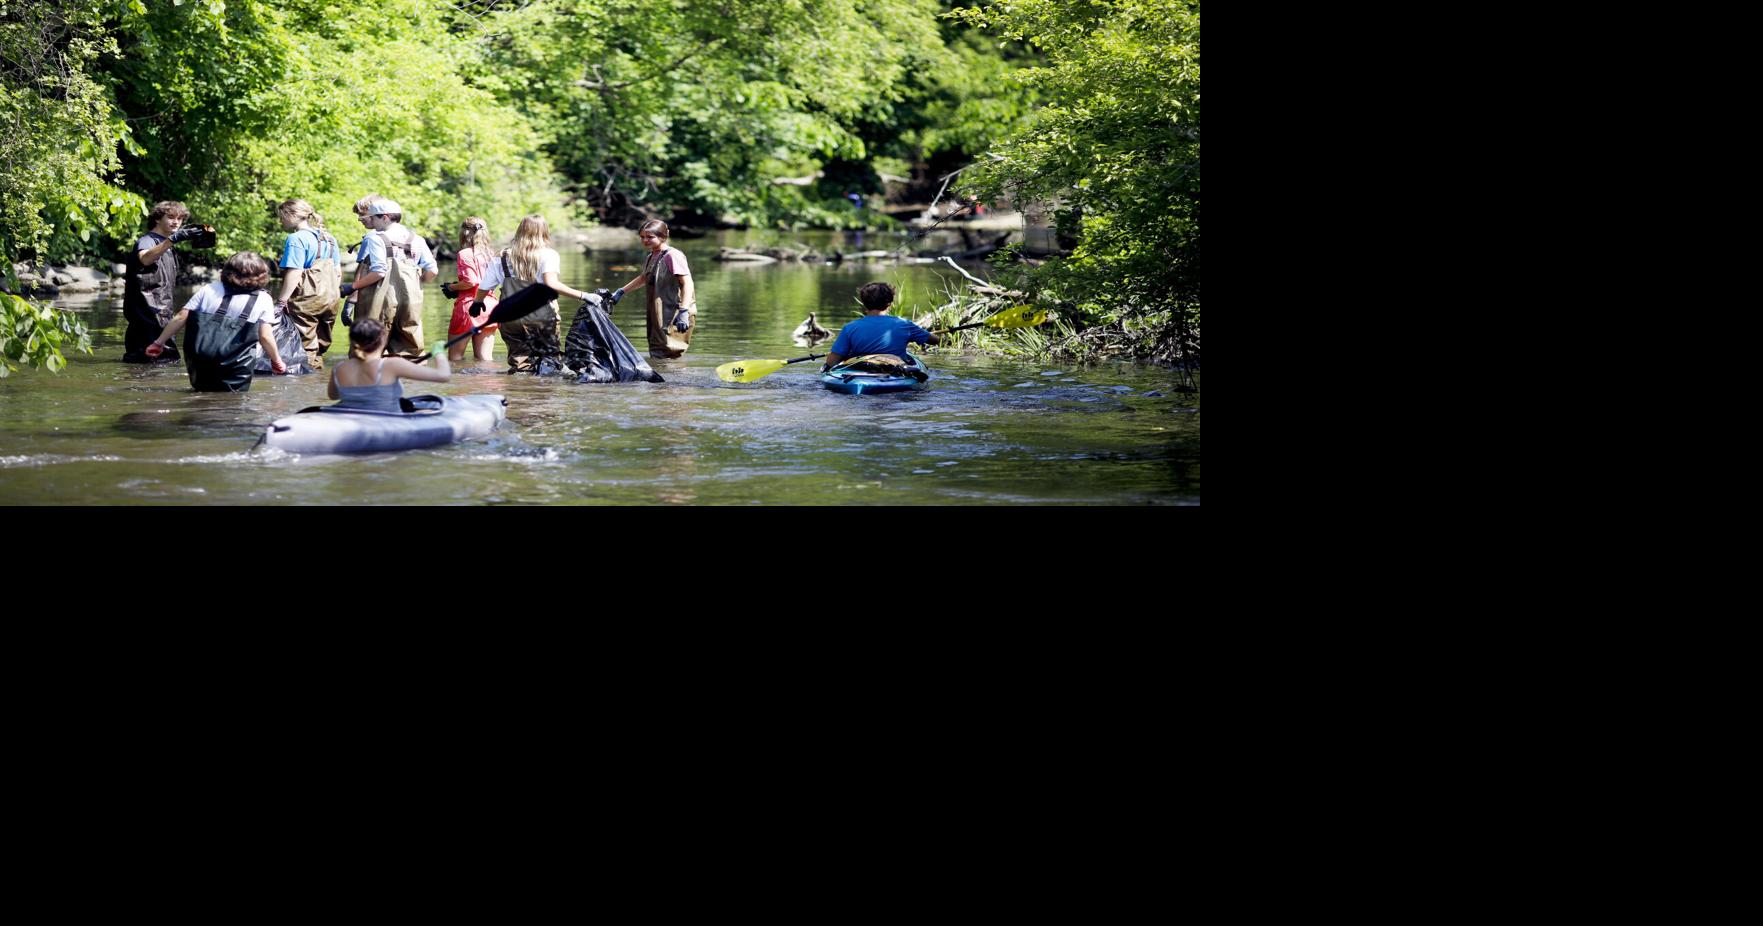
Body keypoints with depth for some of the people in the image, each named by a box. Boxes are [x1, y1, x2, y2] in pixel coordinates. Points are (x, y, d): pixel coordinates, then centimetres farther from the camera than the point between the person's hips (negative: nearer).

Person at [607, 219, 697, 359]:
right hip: (658, 315, 10)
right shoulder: (650, 258, 15)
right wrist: (621, 291, 39)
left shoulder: (672, 255, -13)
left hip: (674, 315, -10)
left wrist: (684, 312, -28)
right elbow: (644, 279, 36)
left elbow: (687, 283, -19)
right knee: (656, 354, 11)